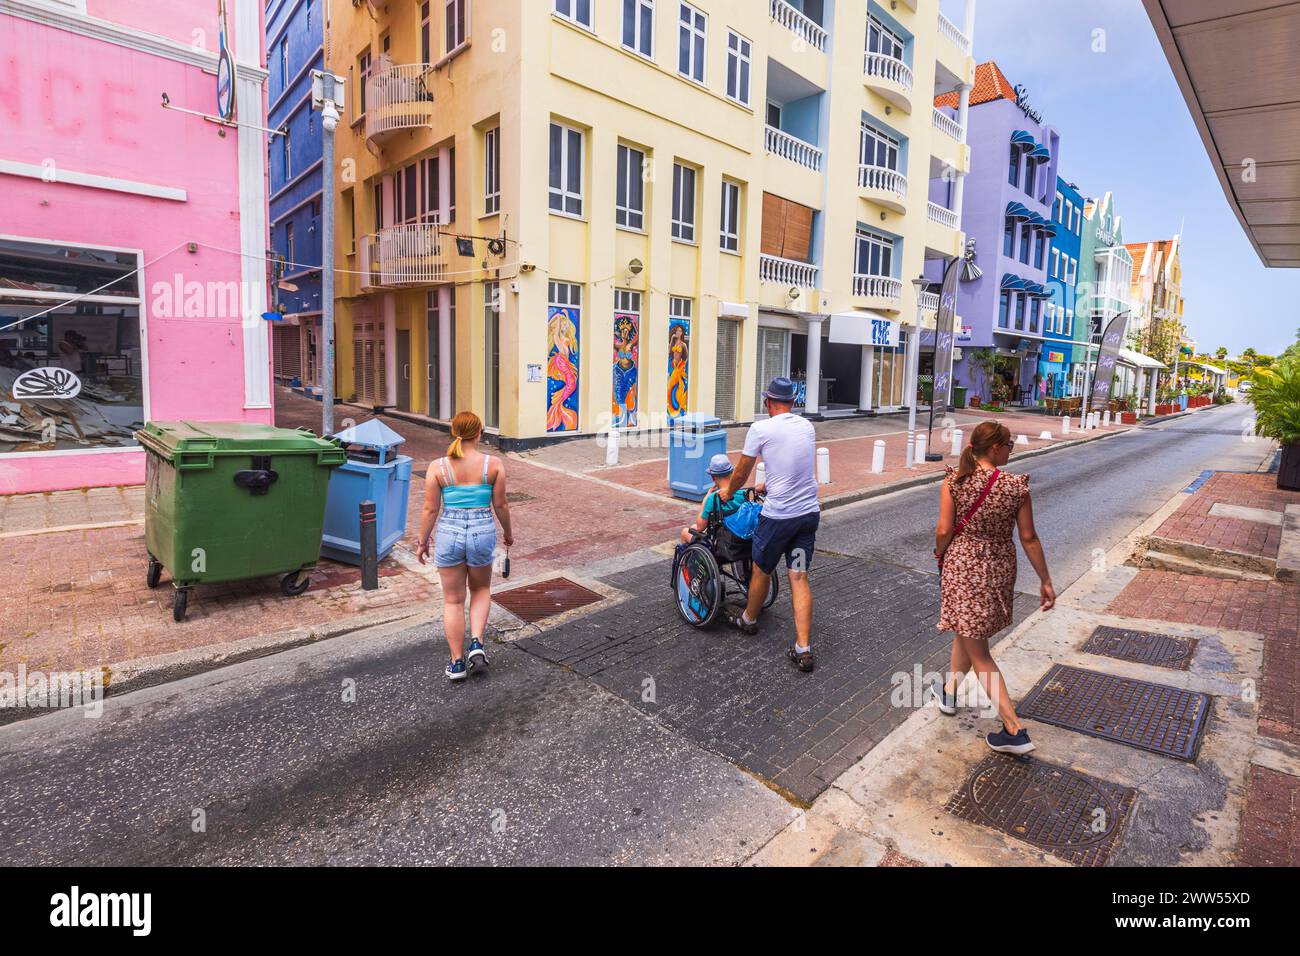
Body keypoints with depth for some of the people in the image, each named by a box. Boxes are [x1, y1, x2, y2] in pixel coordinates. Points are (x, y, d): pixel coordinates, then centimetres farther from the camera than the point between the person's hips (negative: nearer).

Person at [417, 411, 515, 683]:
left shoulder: (438, 467, -7)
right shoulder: (493, 464, -8)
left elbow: (430, 509, -4)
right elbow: (500, 504, -2)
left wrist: (423, 541, 9)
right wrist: (508, 532, 15)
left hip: (449, 535, 0)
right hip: (482, 533, 0)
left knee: (453, 600, 14)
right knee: (481, 590, 25)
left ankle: (457, 663, 21)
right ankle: (477, 643, 8)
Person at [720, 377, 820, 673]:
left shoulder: (761, 429, -9)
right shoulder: (807, 427, 8)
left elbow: (741, 473, 1)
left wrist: (728, 492, 22)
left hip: (779, 515, -5)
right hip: (810, 512, 5)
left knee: (761, 571, 17)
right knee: (799, 578, 7)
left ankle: (748, 620, 40)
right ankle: (803, 651, 5)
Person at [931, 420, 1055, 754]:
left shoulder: (955, 480, -12)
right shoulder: (1017, 486, -8)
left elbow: (944, 530, -13)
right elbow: (1028, 538, -4)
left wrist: (940, 555, 8)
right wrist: (1045, 581, 5)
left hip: (962, 567, -3)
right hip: (1000, 568, 3)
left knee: (978, 651, 4)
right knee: (968, 631, 26)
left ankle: (1015, 731, 3)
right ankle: (950, 690, 43)